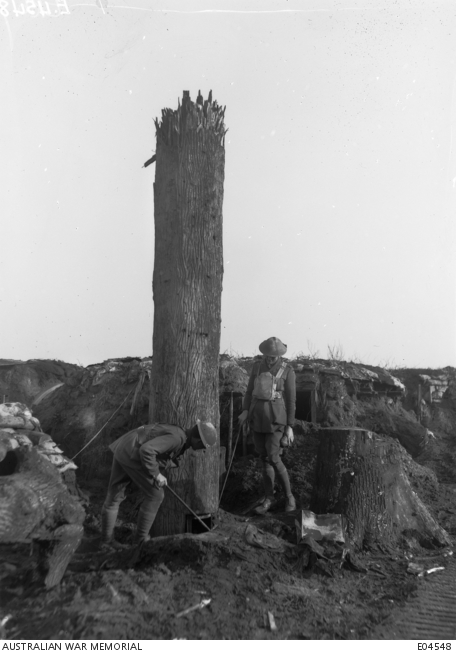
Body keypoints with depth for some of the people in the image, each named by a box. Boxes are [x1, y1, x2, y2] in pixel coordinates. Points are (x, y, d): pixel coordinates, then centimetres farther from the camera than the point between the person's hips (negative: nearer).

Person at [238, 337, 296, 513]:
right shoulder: (258, 366, 6)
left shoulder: (288, 371, -7)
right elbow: (250, 391, 8)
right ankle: (268, 499, 16)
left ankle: (289, 495, 11)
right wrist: (245, 411, -7)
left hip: (276, 417, -5)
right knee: (264, 457, 6)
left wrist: (290, 427, -6)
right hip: (258, 416, 5)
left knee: (273, 458, -10)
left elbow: (291, 400, -6)